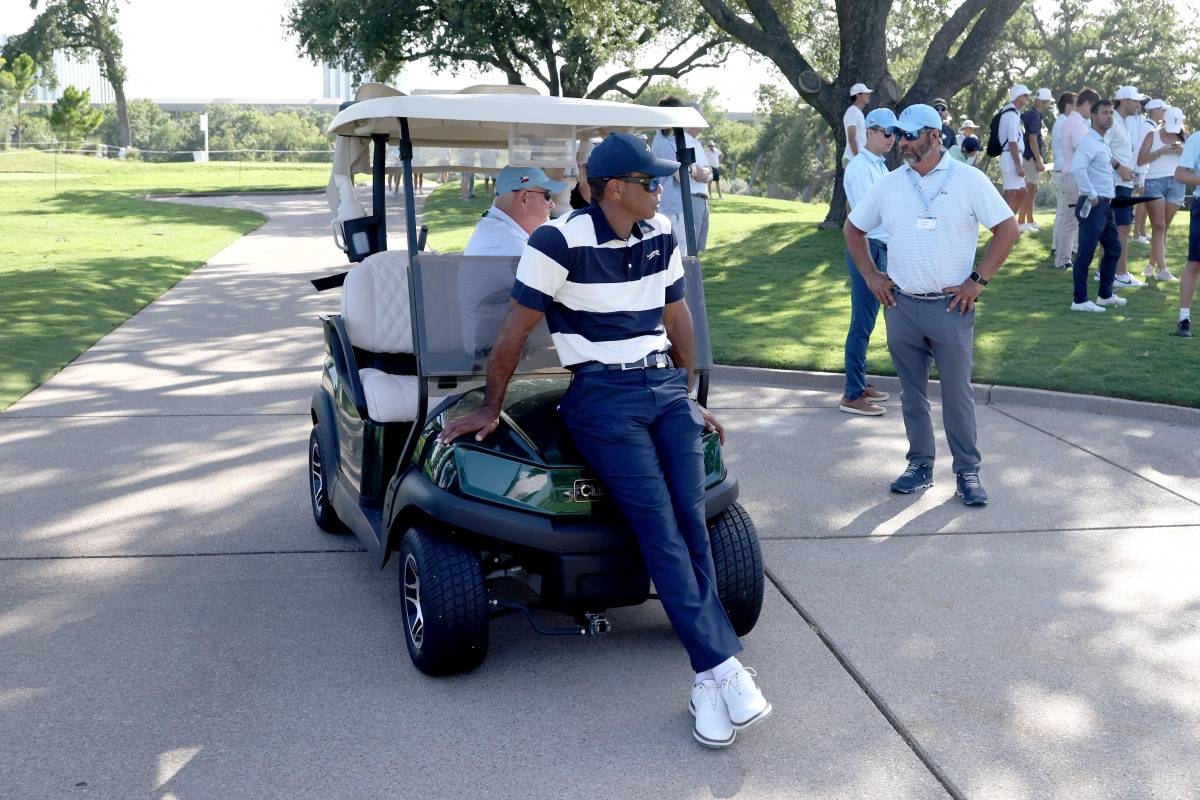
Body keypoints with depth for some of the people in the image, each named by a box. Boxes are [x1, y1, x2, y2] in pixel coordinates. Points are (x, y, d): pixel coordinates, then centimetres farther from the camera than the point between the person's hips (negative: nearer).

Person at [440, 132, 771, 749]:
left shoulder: (661, 236, 10)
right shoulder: (560, 243, -9)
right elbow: (515, 332, -4)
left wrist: (689, 396, 27)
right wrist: (490, 409, 2)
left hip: (667, 386, 5)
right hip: (602, 396, -5)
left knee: (690, 521, -12)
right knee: (660, 530, -17)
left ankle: (709, 680, -10)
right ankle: (724, 668, -15)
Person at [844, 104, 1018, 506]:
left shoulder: (968, 180, -5)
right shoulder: (889, 184, 6)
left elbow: (1008, 229, -5)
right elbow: (853, 228, 17)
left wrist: (978, 280, -9)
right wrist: (870, 275, 8)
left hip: (951, 307, -3)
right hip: (901, 306, 4)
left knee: (957, 393, 2)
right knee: (912, 393, 11)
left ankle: (967, 472, 12)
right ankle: (920, 465, 22)